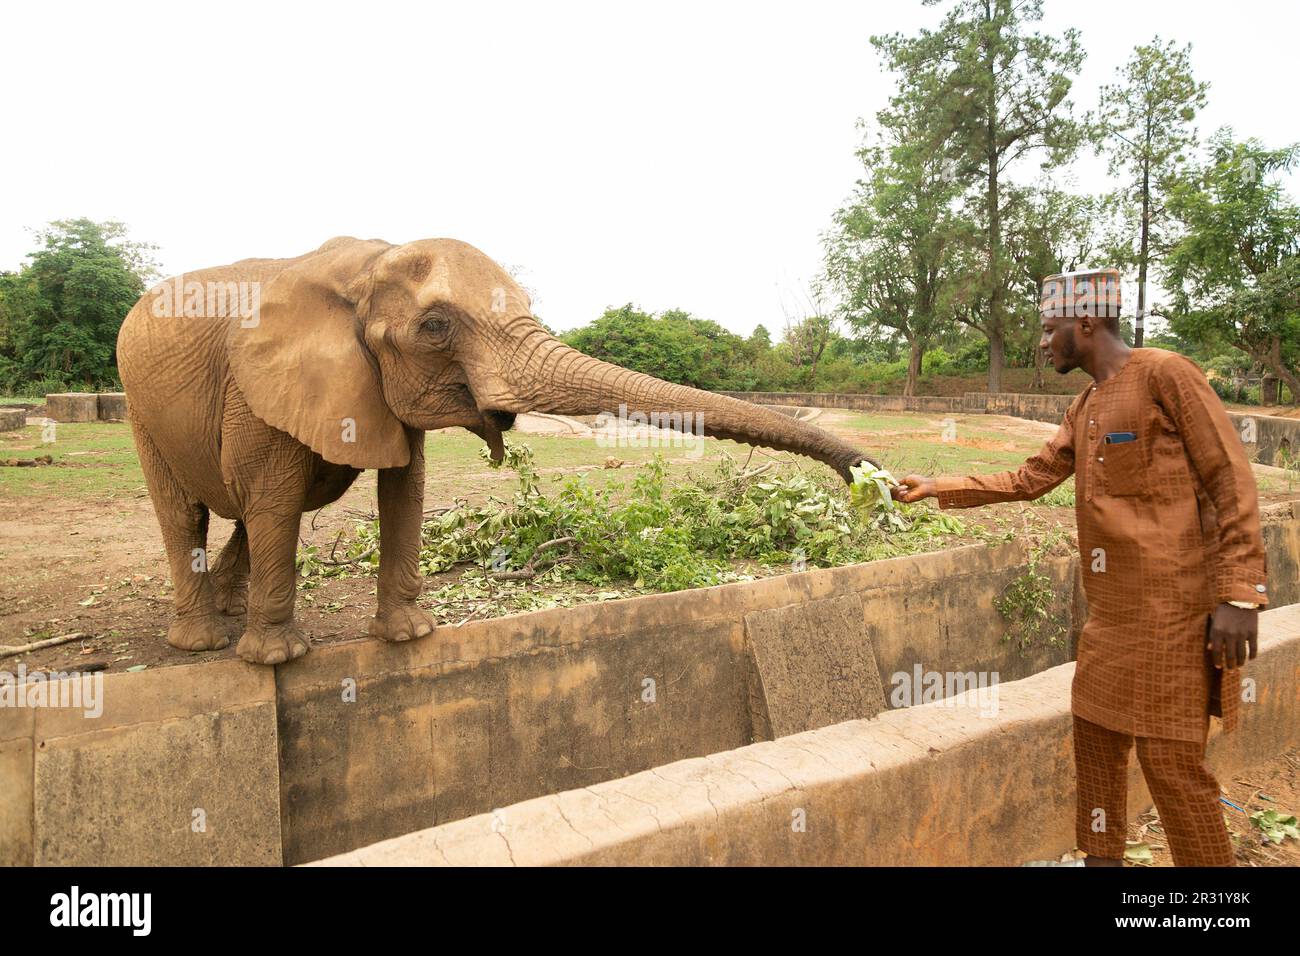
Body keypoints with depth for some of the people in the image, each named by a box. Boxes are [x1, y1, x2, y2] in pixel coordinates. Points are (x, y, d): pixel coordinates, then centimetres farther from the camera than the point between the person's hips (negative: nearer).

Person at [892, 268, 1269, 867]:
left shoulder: (1163, 374, -9)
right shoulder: (1085, 406, 16)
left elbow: (1232, 481, -12)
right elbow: (1028, 480, 20)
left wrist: (1239, 593, -17)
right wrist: (937, 488, 16)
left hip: (1171, 608, -8)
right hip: (1111, 609, 8)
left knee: (1170, 761, -4)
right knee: (1096, 736, 15)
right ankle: (1102, 856, 31)